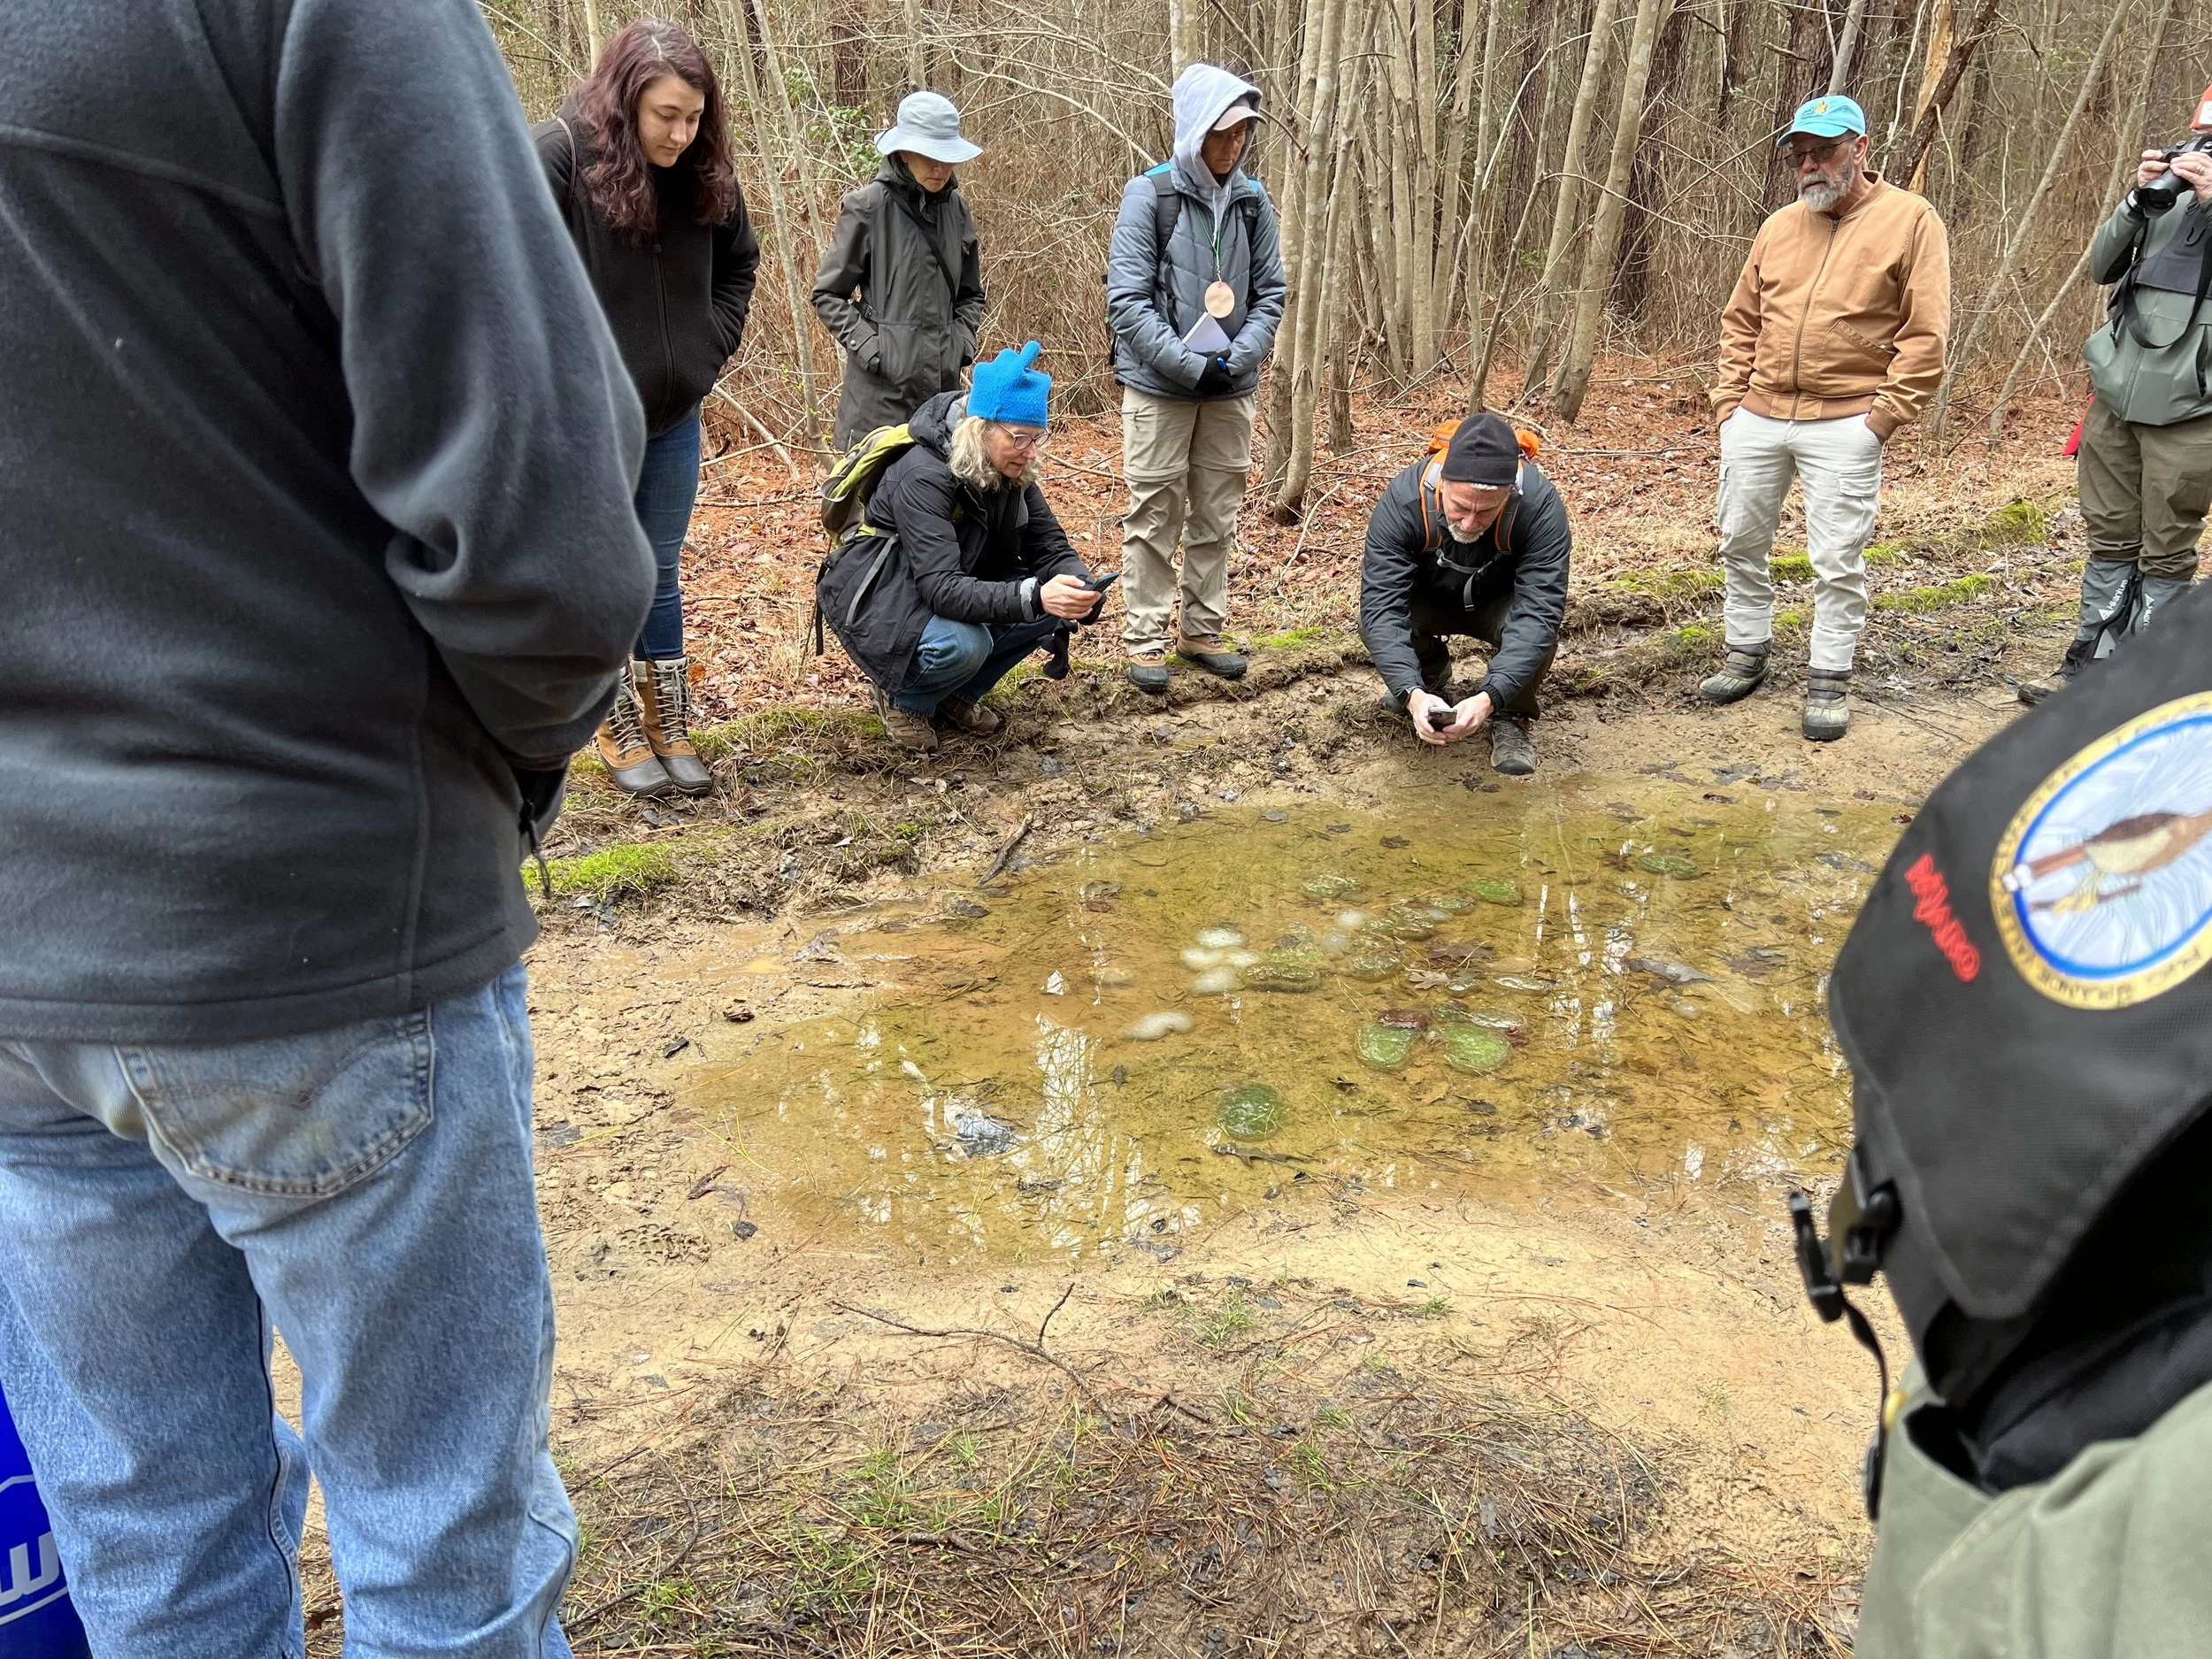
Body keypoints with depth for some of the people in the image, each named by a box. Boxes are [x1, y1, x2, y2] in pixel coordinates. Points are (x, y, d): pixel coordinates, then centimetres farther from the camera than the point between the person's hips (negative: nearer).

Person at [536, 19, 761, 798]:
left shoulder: (704, 170, 0)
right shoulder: (557, 156, -15)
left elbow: (739, 264, 15)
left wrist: (709, 349, 4)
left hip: (673, 419, 4)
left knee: (661, 575, 13)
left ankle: (670, 727, 24)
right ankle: (621, 733, 21)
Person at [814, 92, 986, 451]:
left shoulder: (955, 206, 10)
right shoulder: (868, 206, -6)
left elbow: (970, 293, 22)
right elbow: (828, 295, -1)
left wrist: (962, 343, 6)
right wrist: (870, 347, -11)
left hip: (943, 382, 5)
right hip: (882, 387, -5)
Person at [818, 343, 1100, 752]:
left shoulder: (1013, 473, -7)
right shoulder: (923, 476, -29)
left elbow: (1050, 545, -7)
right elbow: (942, 588, -38)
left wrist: (1082, 591, -30)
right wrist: (1032, 596, -50)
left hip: (962, 591, 7)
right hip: (883, 603, -7)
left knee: (1052, 604, -15)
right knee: (963, 643, -36)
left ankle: (959, 695, 5)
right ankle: (902, 699, -1)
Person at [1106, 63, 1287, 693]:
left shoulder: (1252, 201, 5)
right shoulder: (1149, 196, -7)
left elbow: (1270, 292, 8)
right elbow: (1127, 299, -11)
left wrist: (1240, 357, -9)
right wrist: (1189, 364, -17)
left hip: (1232, 388, 4)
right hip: (1158, 387, -4)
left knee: (1217, 516, 10)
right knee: (1155, 514, 1)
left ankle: (1203, 630, 21)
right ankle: (1145, 637, 10)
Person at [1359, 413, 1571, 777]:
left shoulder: (1541, 505, -34)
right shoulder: (1402, 499, -33)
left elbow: (1538, 612, -38)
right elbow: (1381, 605, -36)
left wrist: (1490, 697, -51)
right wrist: (1411, 692, -50)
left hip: (1500, 604, -1)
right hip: (1427, 601, 1)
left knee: (1538, 631, -34)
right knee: (1375, 623, -29)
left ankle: (1512, 717, -4)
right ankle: (1432, 684, 3)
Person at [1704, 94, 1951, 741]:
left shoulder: (1909, 220, -2)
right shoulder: (1780, 226, 12)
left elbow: (1926, 335, -6)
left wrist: (1885, 414, -11)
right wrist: (1728, 399, 7)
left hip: (1843, 424, -5)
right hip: (1756, 417, 5)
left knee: (1838, 560, -2)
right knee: (1741, 542, 12)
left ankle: (1830, 681, 8)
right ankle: (1748, 654, 27)